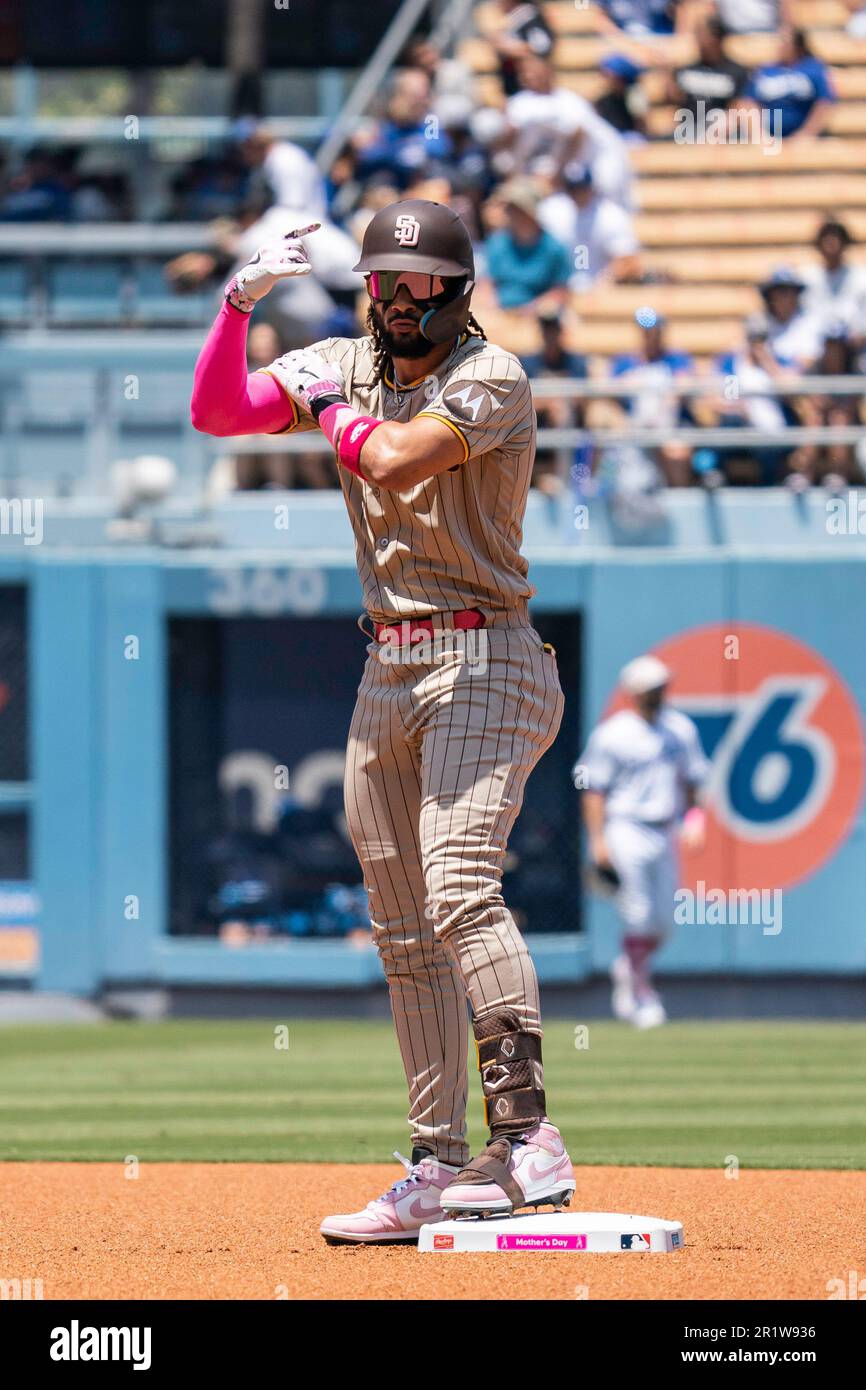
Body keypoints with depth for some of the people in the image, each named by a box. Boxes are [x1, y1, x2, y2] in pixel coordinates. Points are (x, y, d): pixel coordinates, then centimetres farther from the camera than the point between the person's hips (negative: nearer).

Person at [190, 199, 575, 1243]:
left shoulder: (492, 377, -11)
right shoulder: (344, 366, 11)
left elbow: (396, 461, -23)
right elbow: (216, 411, 6)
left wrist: (329, 406, -4)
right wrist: (240, 299, -7)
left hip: (483, 663, -8)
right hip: (389, 675, 8)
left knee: (461, 889, -24)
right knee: (405, 936, 7)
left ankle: (528, 1136, -31)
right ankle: (440, 1166, 11)